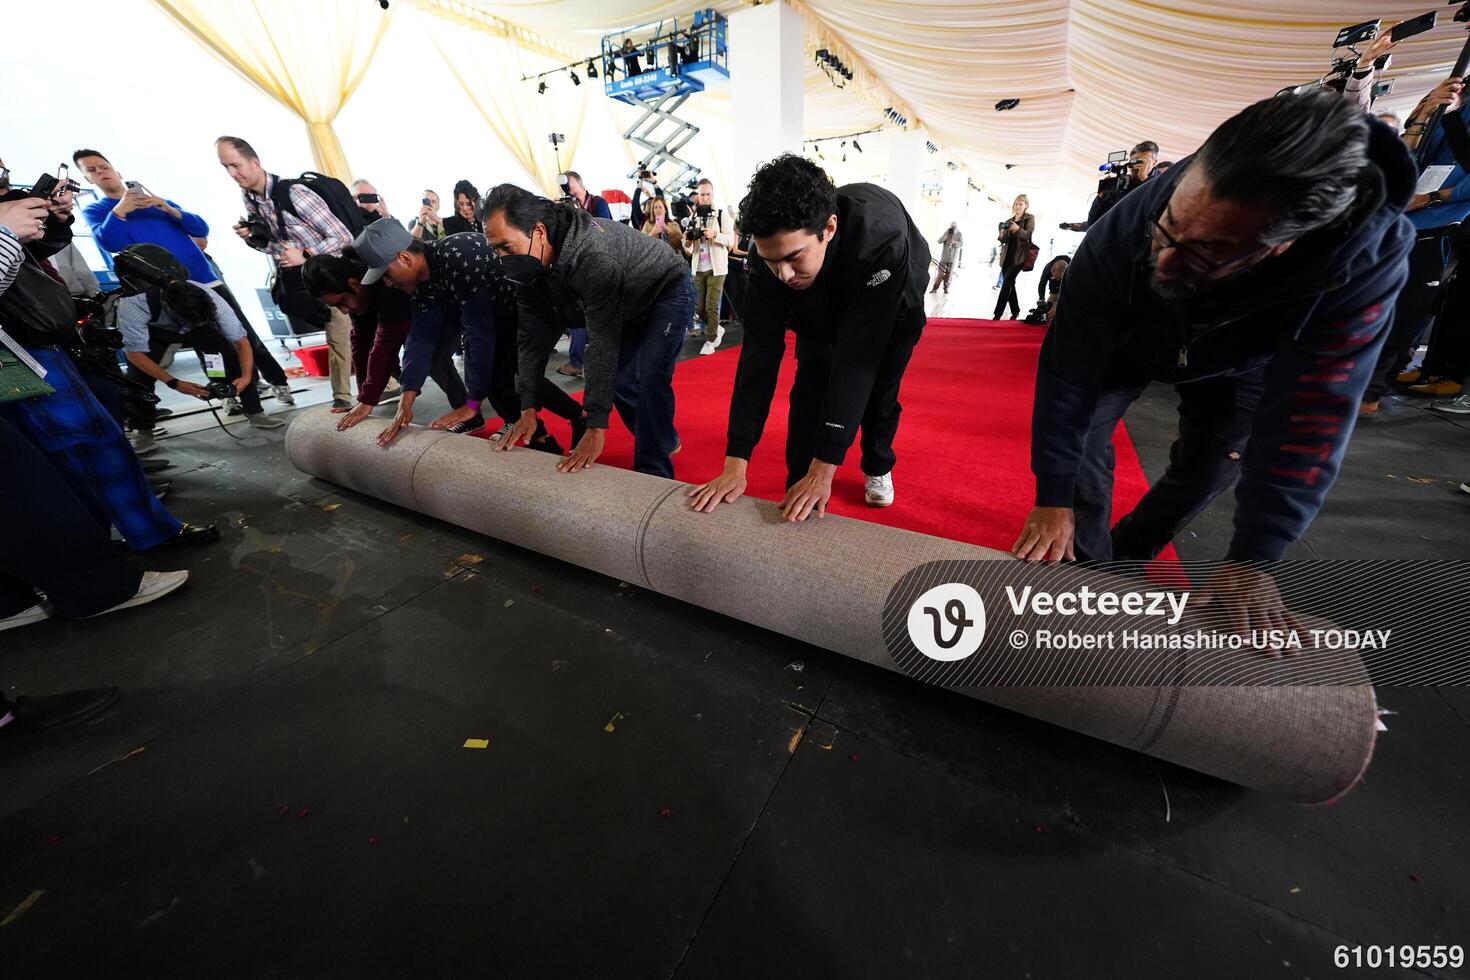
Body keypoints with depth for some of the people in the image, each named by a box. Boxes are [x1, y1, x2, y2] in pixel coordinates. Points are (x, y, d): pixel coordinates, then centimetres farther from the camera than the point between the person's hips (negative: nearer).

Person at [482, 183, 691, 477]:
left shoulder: (594, 257, -40)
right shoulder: (529, 266, -16)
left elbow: (602, 343, -43)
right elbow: (534, 335, -13)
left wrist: (596, 429, -43)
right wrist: (528, 409, -18)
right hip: (628, 307, 8)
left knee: (650, 383, -22)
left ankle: (654, 476, -13)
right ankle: (665, 441, 29)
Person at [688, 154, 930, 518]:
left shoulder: (882, 239, -45)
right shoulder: (774, 249, -34)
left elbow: (858, 356, -48)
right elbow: (760, 351, -35)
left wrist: (824, 470, -50)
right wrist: (735, 465, -40)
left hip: (894, 307, -1)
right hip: (822, 310, 2)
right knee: (809, 391, -13)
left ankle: (877, 468, 30)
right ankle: (801, 495, 2)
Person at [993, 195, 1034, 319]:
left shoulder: (1029, 218, 2)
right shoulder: (1008, 221, 15)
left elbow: (1028, 235, -11)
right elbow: (1005, 240, 12)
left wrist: (1018, 229, -30)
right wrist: (1001, 235, -12)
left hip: (1019, 256, -5)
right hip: (1007, 256, 5)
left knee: (1007, 282, -17)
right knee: (1009, 283, 6)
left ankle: (998, 313, -20)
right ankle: (1015, 311, 18)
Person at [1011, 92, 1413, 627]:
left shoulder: (1366, 262, -37)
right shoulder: (1126, 228, -38)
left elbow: (1307, 419, -33)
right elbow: (1070, 369, -35)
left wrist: (1251, 557, -34)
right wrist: (1052, 498, -33)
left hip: (1239, 364, 1)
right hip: (1132, 340, 0)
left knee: (1210, 467, -3)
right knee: (1079, 422, -17)